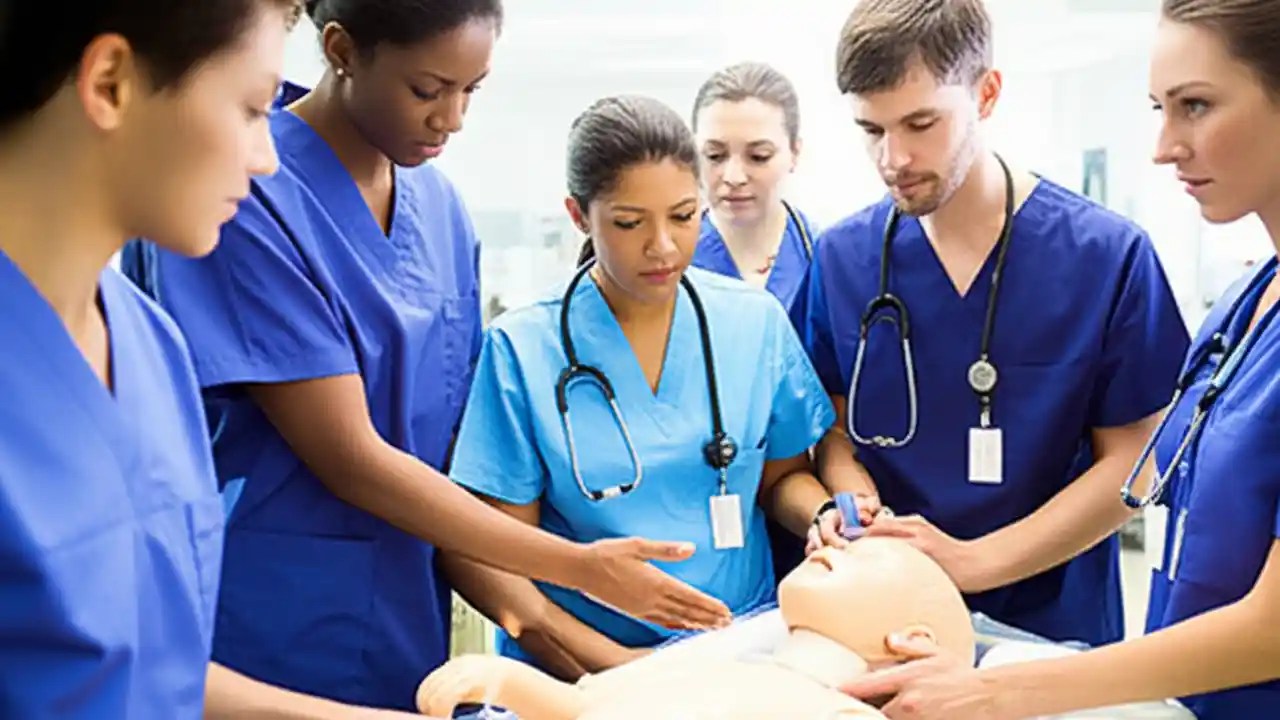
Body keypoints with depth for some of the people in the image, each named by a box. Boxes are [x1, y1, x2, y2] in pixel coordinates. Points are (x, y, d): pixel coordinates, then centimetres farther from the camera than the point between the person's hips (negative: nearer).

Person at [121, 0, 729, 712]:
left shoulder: (439, 203, 2)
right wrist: (580, 566, -17)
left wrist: (503, 586, -7)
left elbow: (450, 427, 8)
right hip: (271, 634, -6)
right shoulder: (248, 196, -19)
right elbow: (349, 459, -20)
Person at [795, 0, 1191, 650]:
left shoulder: (1107, 255, -10)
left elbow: (1131, 461, -8)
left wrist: (972, 562, -18)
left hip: (1051, 621, -2)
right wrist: (857, 509, -15)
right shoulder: (842, 257, -1)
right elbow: (837, 431, 6)